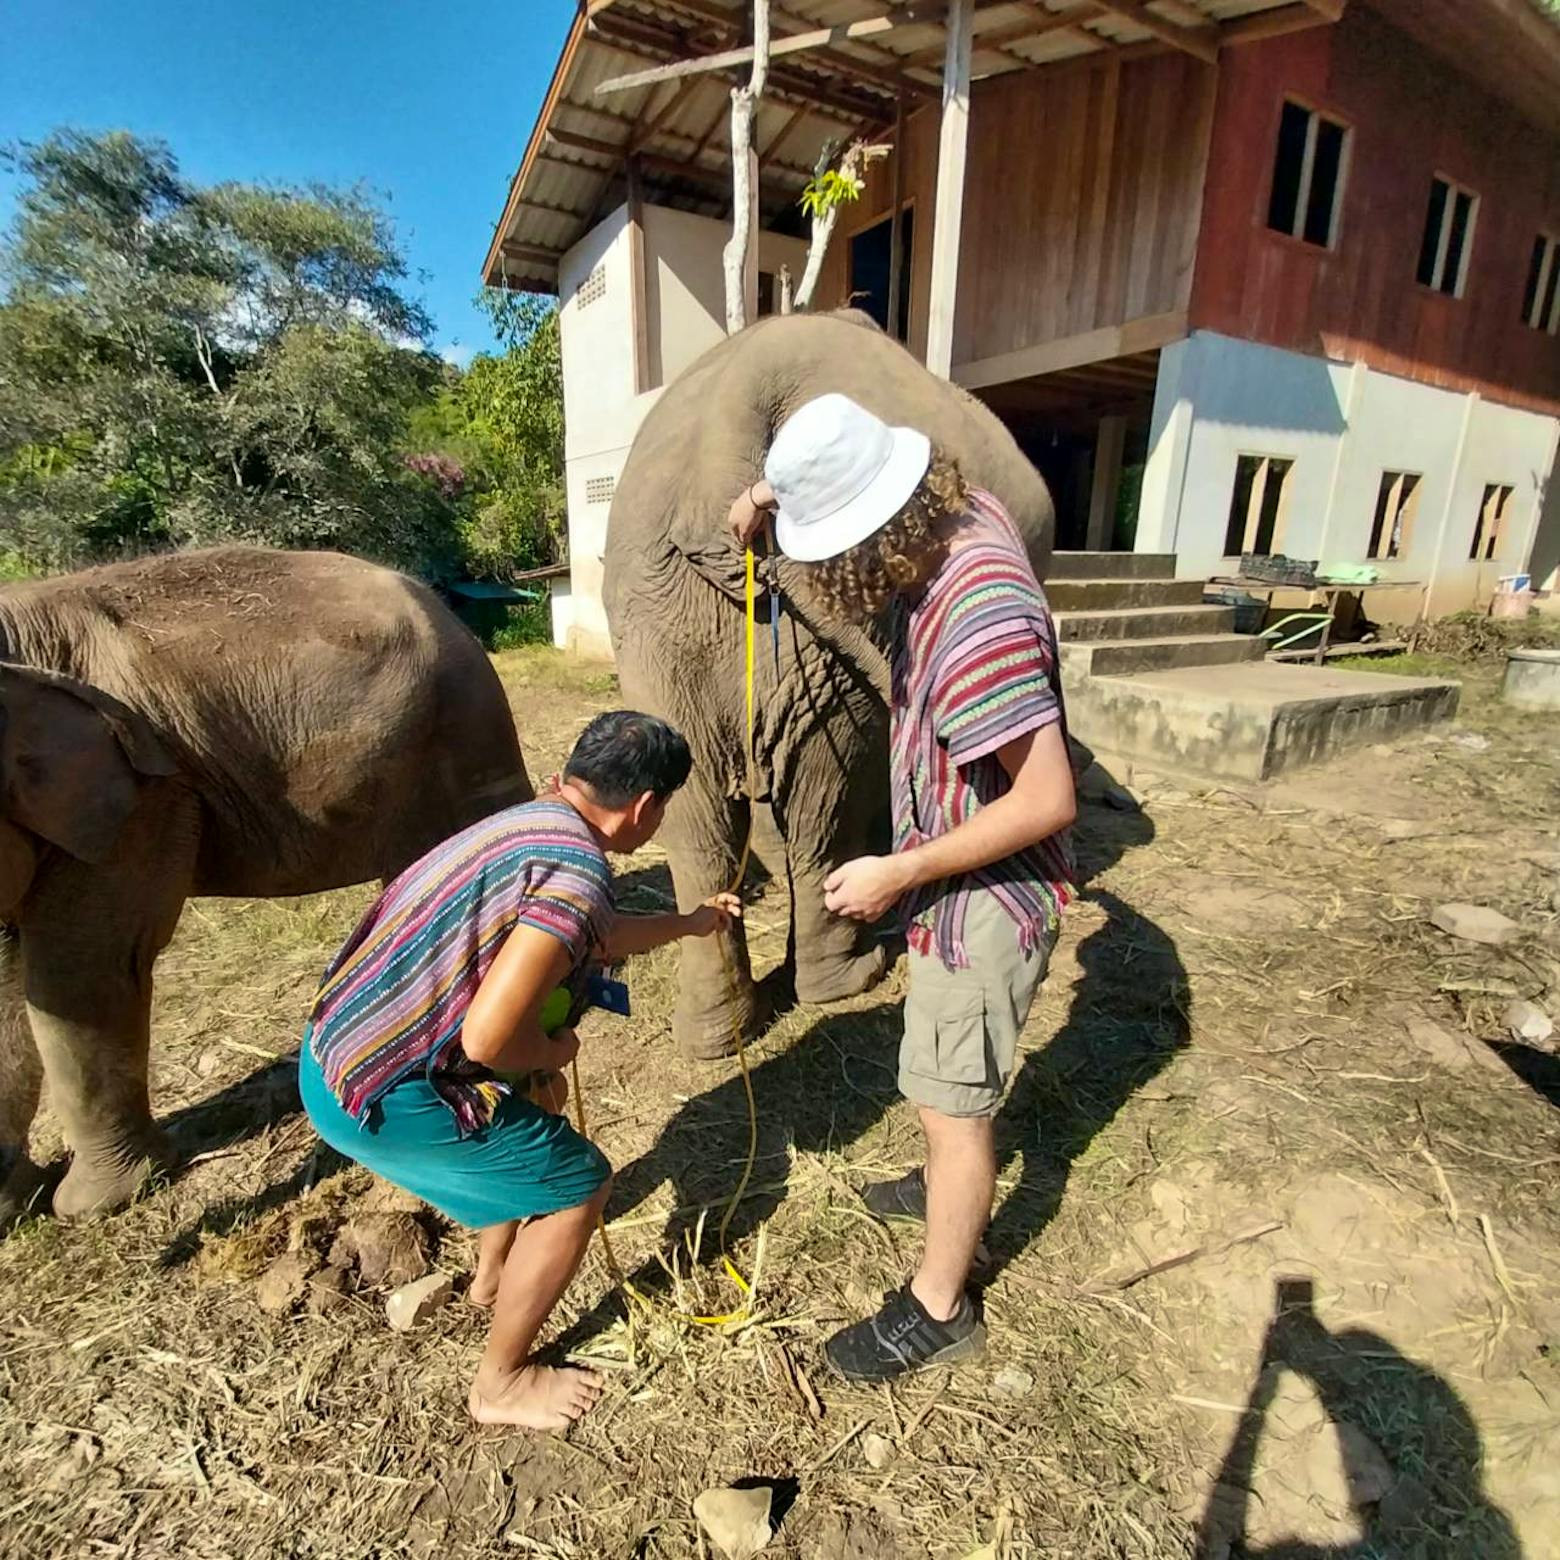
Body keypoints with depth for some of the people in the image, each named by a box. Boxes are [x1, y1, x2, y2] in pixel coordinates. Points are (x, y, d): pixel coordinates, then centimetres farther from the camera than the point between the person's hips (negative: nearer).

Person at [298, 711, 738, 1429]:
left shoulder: (532, 821, 5)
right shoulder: (577, 870, -25)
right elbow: (487, 1036, -31)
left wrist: (690, 922, 36)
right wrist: (555, 1053, -8)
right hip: (382, 1098, -9)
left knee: (534, 1124, 29)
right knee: (579, 1181, 5)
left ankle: (495, 1271, 51)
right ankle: (501, 1385, 26)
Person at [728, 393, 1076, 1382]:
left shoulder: (981, 616, -33)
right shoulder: (965, 513, -5)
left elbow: (1046, 800, -31)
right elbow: (859, 492, 16)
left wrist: (899, 874, -23)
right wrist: (777, 505, -3)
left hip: (984, 897, -9)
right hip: (963, 882, 9)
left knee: (952, 1102, 8)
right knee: (956, 1081, 28)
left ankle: (938, 1309, 31)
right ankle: (955, 1188, 54)